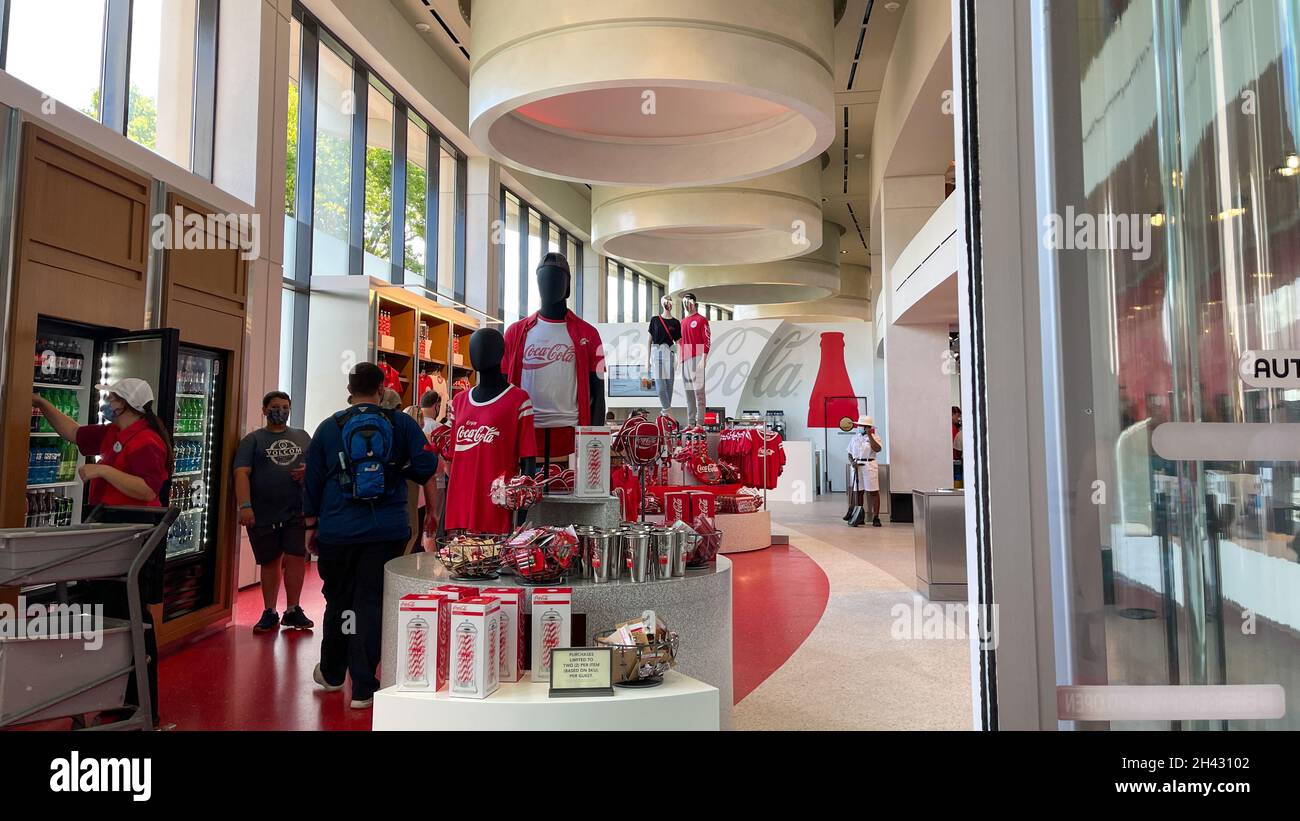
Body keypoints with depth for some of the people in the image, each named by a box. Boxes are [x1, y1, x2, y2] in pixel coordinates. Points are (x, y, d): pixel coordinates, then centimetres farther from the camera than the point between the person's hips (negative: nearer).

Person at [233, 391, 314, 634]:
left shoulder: (302, 437, 15)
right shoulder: (252, 440, 5)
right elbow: (242, 473, -6)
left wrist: (309, 470, -5)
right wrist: (245, 506, -18)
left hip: (297, 512, 1)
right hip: (263, 514, -1)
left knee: (296, 559, -4)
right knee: (270, 562, 8)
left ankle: (292, 610, 10)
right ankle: (269, 613, 19)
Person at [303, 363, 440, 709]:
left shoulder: (329, 427, 5)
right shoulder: (402, 424, 0)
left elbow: (312, 483, 8)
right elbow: (428, 471, -1)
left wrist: (311, 526, 17)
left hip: (337, 532, 2)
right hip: (388, 532, -2)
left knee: (338, 601, 18)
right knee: (372, 603, 2)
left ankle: (332, 674, 36)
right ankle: (363, 688, 5)